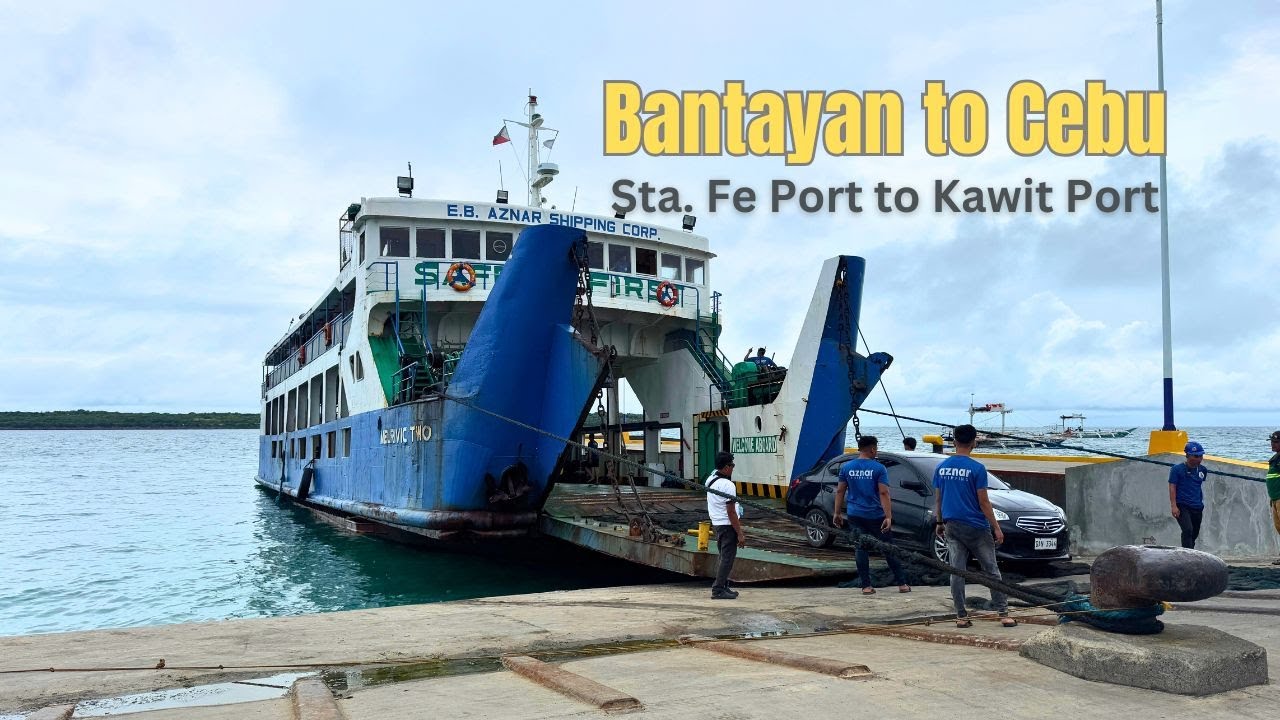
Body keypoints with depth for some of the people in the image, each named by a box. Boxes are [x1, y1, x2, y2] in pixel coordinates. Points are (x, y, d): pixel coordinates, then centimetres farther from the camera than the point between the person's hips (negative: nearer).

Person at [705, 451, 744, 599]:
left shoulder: (710, 479, 6)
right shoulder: (727, 485, -20)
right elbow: (731, 512, -20)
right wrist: (740, 534, -16)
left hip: (716, 523, 9)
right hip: (727, 525, -9)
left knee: (724, 557, 18)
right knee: (727, 558, -3)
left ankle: (723, 587, 24)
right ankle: (718, 590, -4)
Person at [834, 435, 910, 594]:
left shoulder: (846, 467, 3)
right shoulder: (878, 468, -9)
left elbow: (840, 491, 4)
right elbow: (883, 493, -15)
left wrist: (837, 513, 10)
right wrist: (888, 517, -17)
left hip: (854, 515, 3)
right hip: (875, 515, -3)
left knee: (861, 548, 9)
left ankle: (866, 586, 5)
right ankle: (901, 584, 13)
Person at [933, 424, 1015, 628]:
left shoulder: (941, 468, 3)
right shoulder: (977, 468, -11)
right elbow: (983, 502, -10)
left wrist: (940, 523, 20)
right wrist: (996, 528, -4)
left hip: (952, 527, 4)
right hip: (976, 527, -4)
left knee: (957, 572, 5)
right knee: (991, 571, 5)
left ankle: (961, 616, 6)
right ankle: (1004, 614, 7)